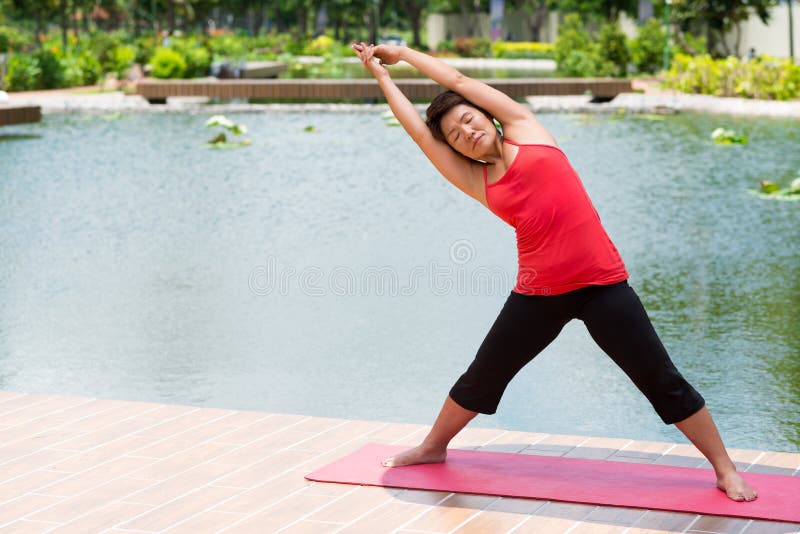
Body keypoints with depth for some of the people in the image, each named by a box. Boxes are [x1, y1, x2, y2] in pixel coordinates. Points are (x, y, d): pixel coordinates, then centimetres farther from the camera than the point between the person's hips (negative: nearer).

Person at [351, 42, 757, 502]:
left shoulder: (525, 129, 3)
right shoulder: (476, 183, 7)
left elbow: (457, 80, 7)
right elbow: (419, 130, 7)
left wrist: (401, 52, 19)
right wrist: (383, 76, 13)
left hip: (603, 286, -3)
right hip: (539, 294, 3)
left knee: (663, 382, -1)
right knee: (481, 378, 15)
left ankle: (726, 470, 9)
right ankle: (433, 448, 39)